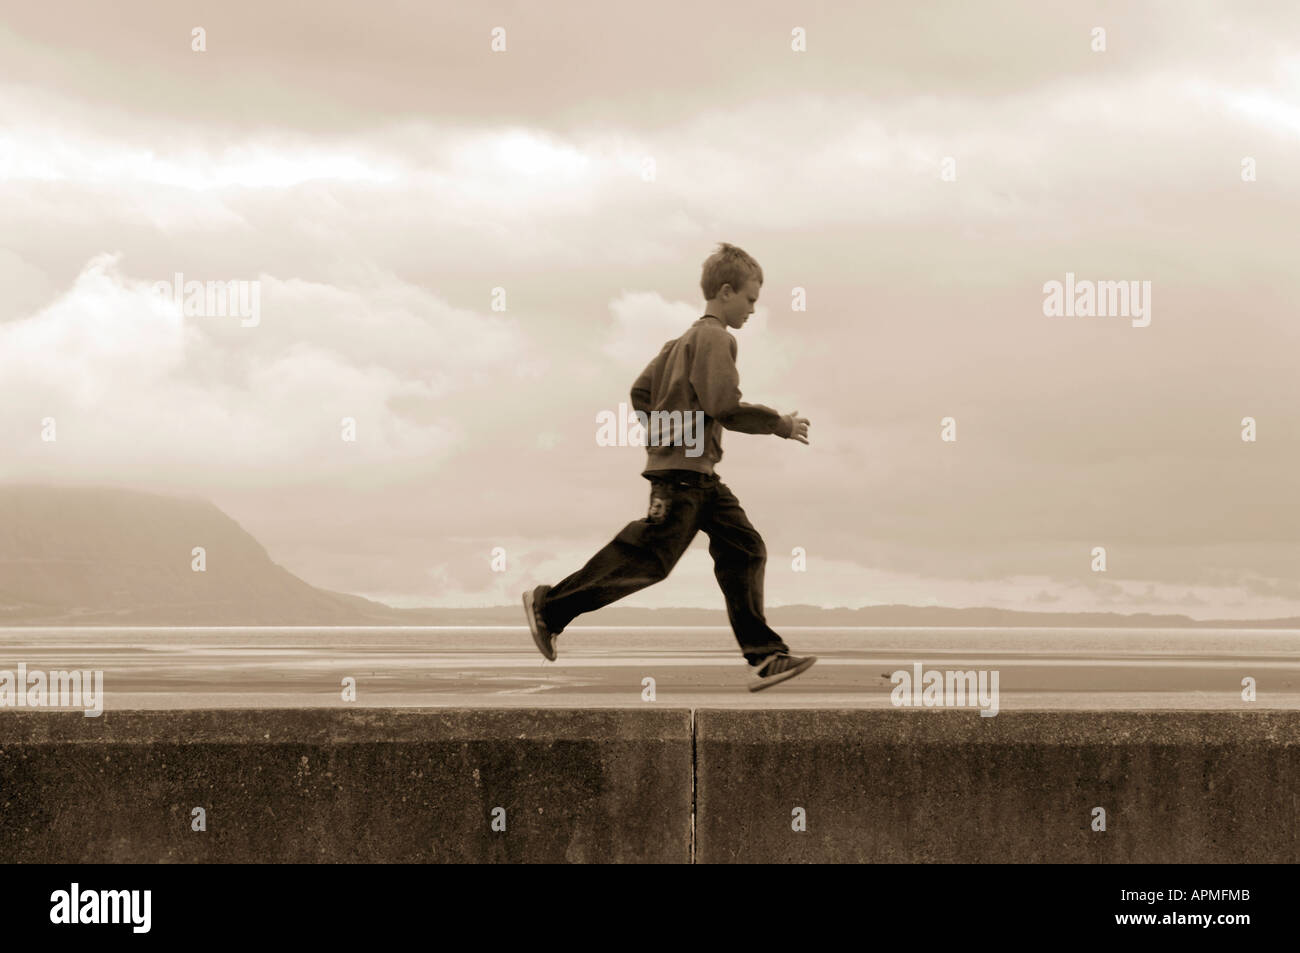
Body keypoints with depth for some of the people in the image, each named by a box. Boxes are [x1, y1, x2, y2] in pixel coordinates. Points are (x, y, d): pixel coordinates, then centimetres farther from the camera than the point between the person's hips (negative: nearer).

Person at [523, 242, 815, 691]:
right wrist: (783, 425, -10)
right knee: (651, 557, -8)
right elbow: (727, 408, -21)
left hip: (700, 475, 11)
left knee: (744, 549, 4)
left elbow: (641, 392, 19)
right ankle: (550, 606, 2)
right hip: (682, 471, -11)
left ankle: (765, 657, 0)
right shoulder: (714, 338, -12)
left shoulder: (684, 341, 19)